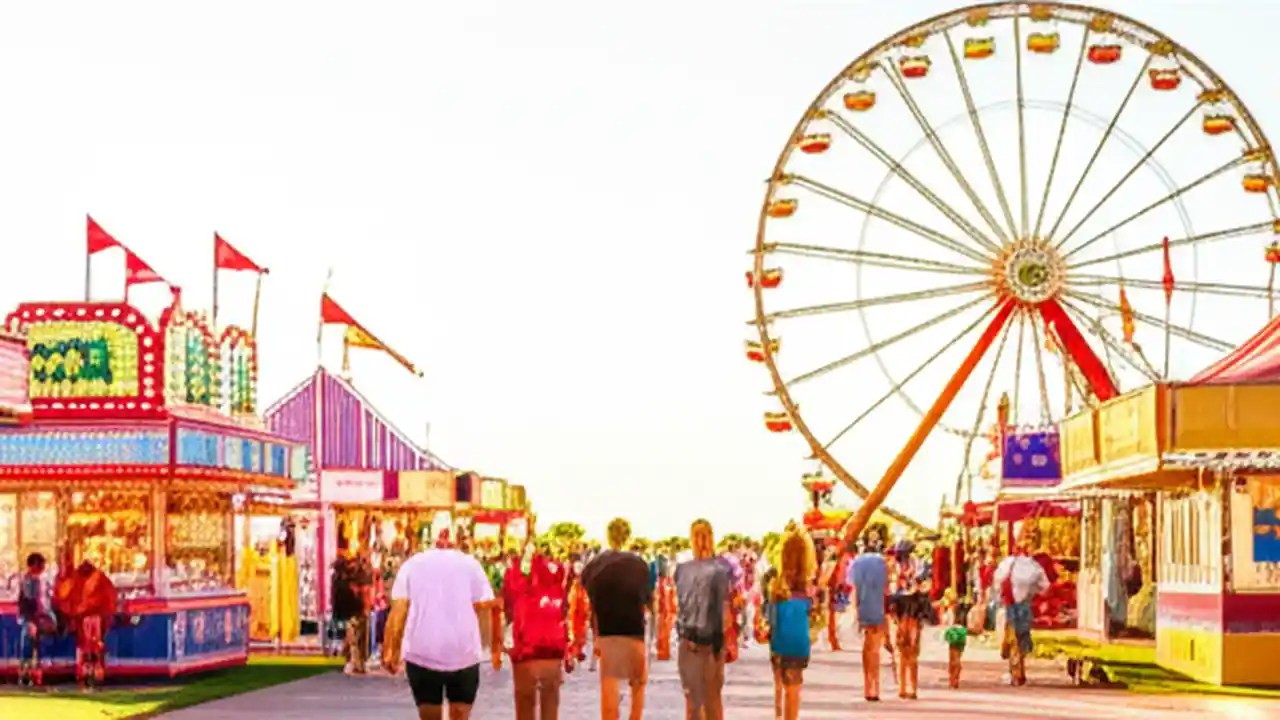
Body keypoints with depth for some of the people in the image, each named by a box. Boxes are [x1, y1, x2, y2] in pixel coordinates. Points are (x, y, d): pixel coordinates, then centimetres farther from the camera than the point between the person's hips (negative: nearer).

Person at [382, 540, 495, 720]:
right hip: (464, 651, -1)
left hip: (421, 652, 1)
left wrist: (390, 650, 3)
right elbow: (483, 608, 1)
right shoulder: (469, 563, 6)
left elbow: (398, 611, 0)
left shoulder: (412, 564, 8)